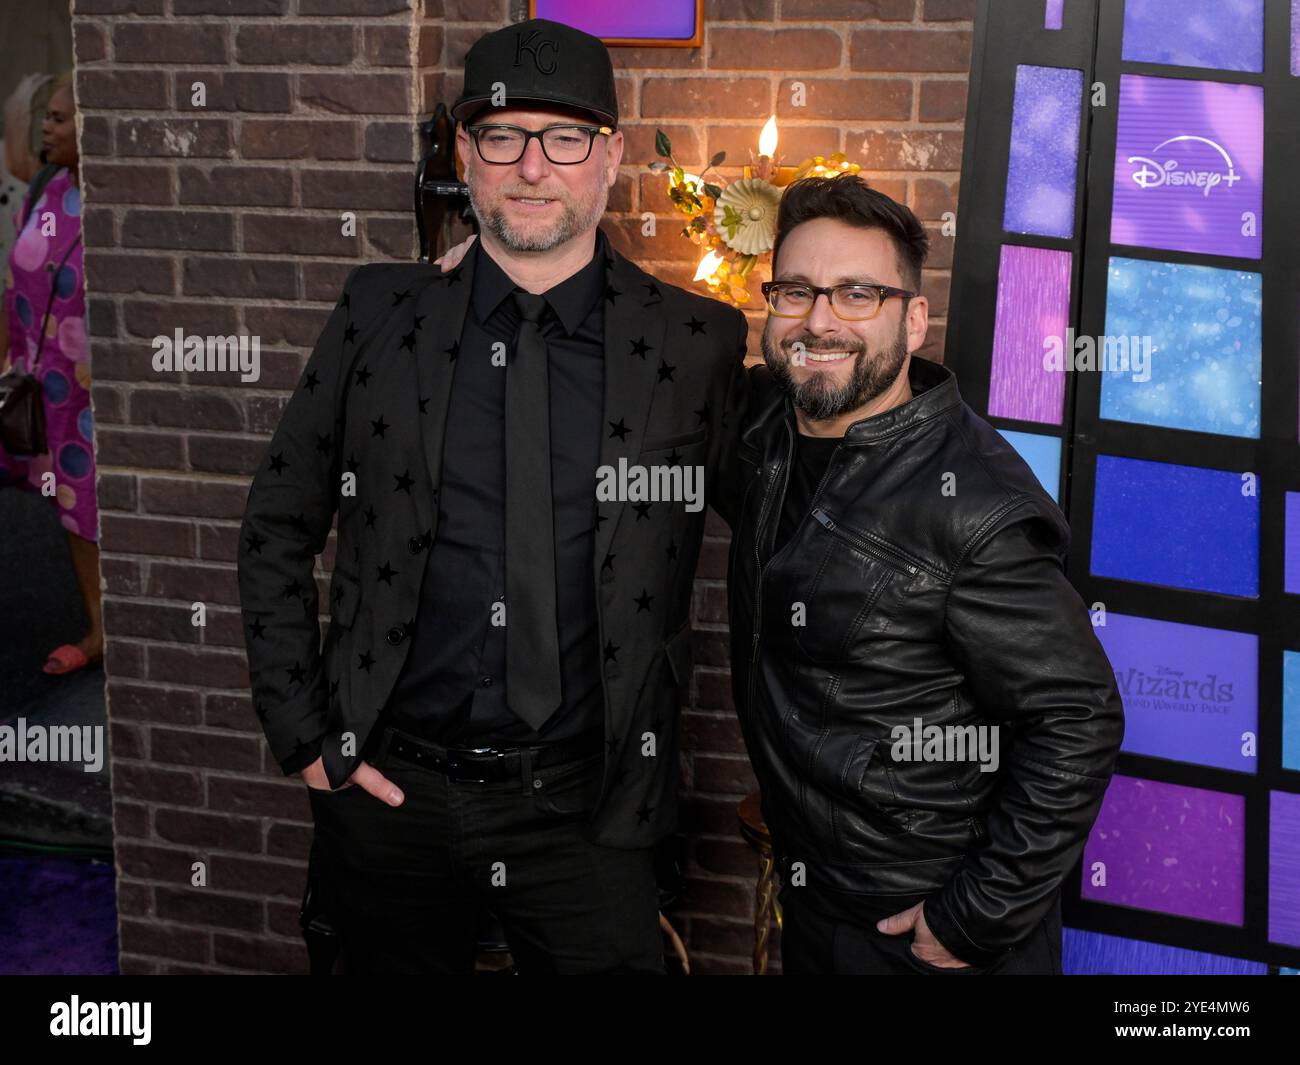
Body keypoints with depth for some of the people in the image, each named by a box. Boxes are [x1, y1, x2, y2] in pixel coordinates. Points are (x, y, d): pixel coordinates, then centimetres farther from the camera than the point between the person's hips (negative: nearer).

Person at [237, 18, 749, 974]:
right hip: (388, 788, 2)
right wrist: (301, 734, 0)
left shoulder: (697, 346, -4)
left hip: (582, 806, -1)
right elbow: (278, 528, 6)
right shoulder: (381, 313, 0)